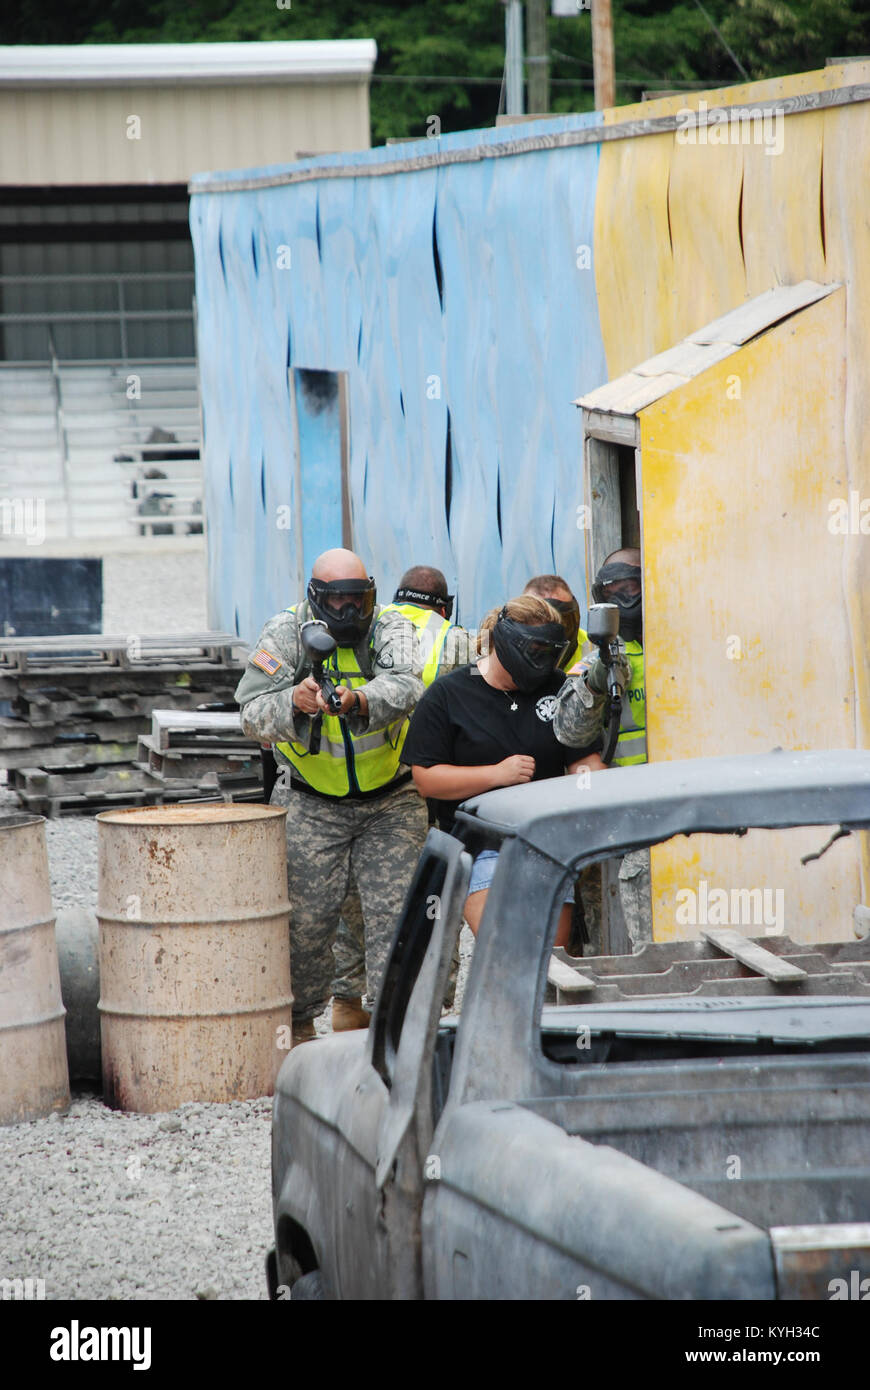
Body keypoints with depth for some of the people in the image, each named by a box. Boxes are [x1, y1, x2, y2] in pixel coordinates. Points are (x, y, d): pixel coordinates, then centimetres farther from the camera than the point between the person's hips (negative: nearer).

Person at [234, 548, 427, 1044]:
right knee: (307, 919, 0)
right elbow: (253, 714, -19)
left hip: (391, 801, 0)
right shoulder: (288, 632, -10)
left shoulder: (390, 629, -10)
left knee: (397, 911, -7)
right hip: (312, 804, 0)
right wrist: (294, 703, -41)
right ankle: (299, 1021, 19)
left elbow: (405, 686, -30)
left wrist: (362, 701, -51)